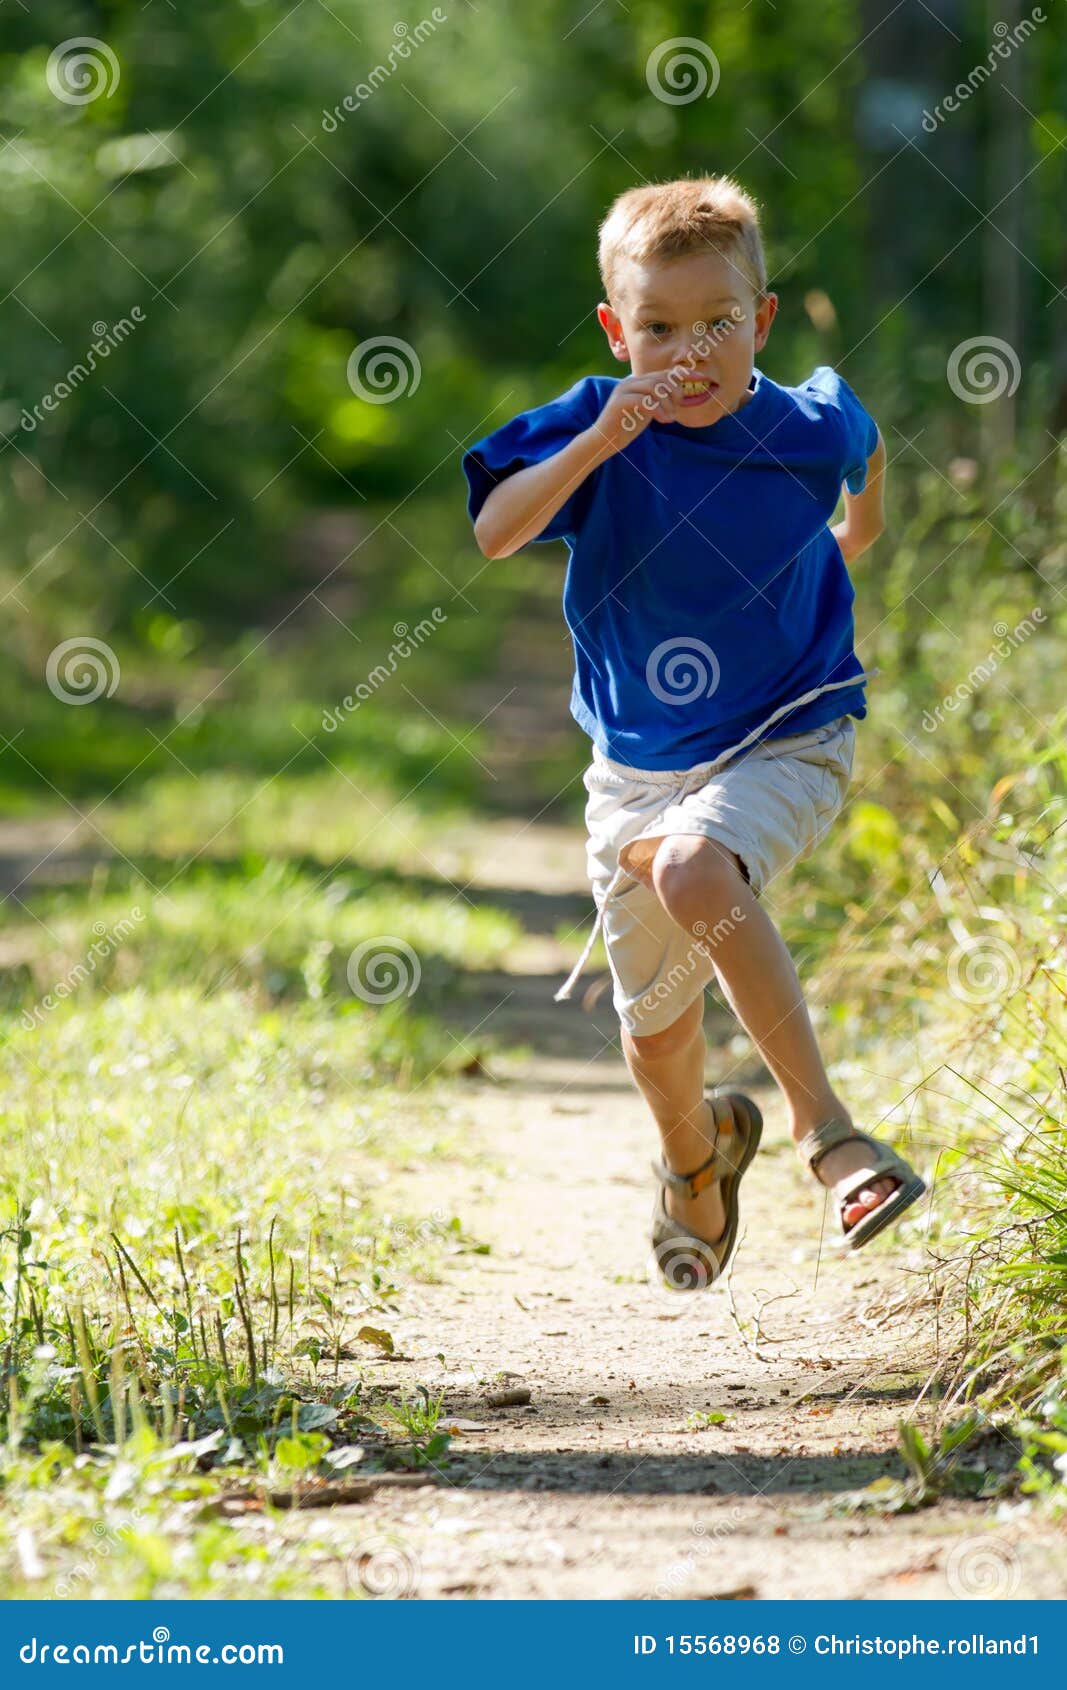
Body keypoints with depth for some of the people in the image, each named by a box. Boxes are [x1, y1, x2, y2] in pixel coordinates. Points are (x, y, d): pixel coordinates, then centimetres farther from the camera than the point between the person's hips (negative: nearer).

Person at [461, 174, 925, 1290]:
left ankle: (819, 1118, -27)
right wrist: (599, 442, -38)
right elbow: (493, 533, -28)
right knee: (654, 1030, 12)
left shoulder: (807, 433, -9)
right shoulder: (598, 425, -12)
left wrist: (858, 528, 29)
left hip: (784, 746, -2)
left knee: (695, 872, -36)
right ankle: (696, 1153, 47)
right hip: (638, 765, 2)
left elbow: (861, 436, 17)